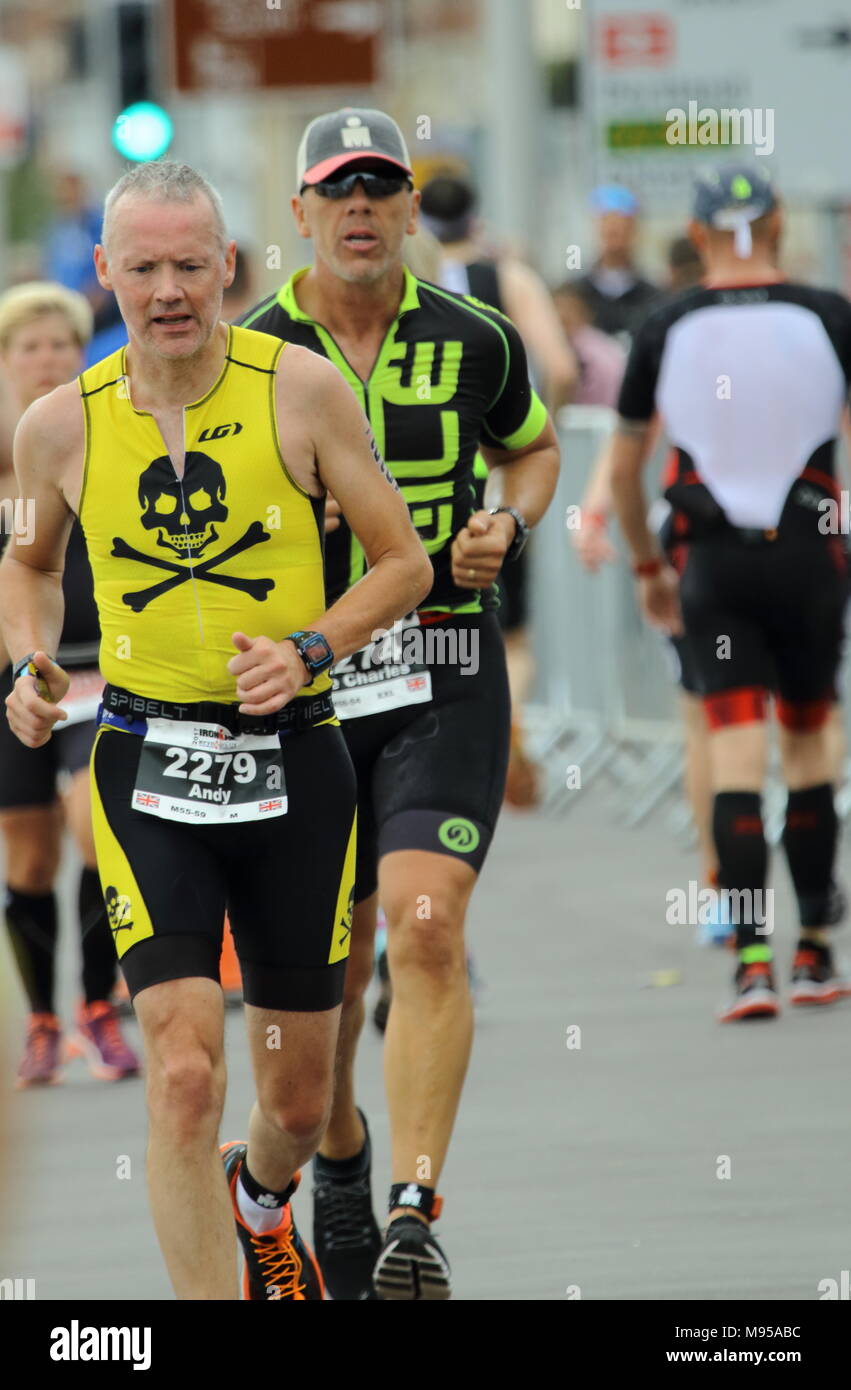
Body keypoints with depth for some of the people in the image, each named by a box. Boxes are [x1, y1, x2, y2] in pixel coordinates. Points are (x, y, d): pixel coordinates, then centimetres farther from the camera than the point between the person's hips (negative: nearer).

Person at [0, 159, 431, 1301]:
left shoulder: (301, 389, -6)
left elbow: (404, 562, 1)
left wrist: (307, 650, -14)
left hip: (293, 763, 0)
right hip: (146, 770, 0)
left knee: (298, 1107, 12)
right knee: (184, 1072, -19)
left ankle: (260, 1200, 48)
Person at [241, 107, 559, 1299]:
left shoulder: (473, 342, 1)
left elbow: (535, 446, 21)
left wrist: (507, 525, 0)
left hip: (443, 678, -1)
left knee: (428, 932, -18)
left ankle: (418, 1220, -21)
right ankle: (339, 1160, 37)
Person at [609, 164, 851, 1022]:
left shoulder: (665, 330, 1)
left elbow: (623, 469, 9)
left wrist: (646, 565, 22)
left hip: (714, 563, 0)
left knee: (735, 753, -4)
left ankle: (752, 960, -15)